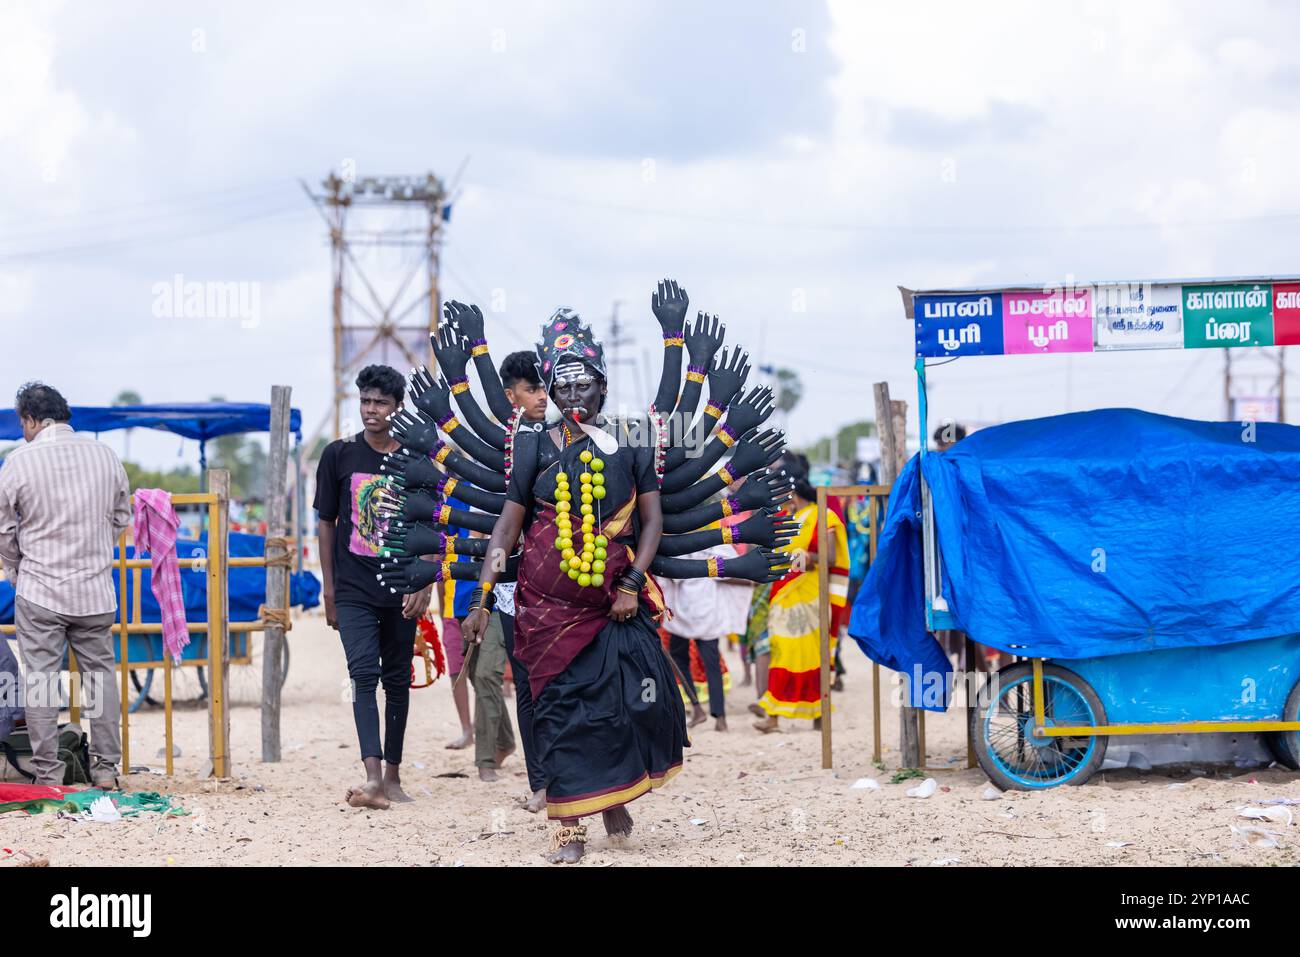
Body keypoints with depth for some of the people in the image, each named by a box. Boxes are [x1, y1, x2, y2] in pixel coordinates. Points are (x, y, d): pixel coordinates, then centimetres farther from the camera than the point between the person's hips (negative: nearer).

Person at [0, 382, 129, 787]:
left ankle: (47, 772, 3)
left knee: (41, 677, 3)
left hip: (39, 590, -3)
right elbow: (121, 519, 11)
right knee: (100, 673, 11)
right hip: (96, 590, 3)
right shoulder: (105, 455, 1)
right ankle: (106, 767, 12)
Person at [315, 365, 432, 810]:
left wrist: (424, 585, -5)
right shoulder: (339, 455, 1)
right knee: (364, 675, -15)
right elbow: (327, 523, 7)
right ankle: (373, 778, -24)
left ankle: (392, 776, 18)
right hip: (354, 590, -2)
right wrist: (329, 590, 4)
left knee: (397, 680, 8)